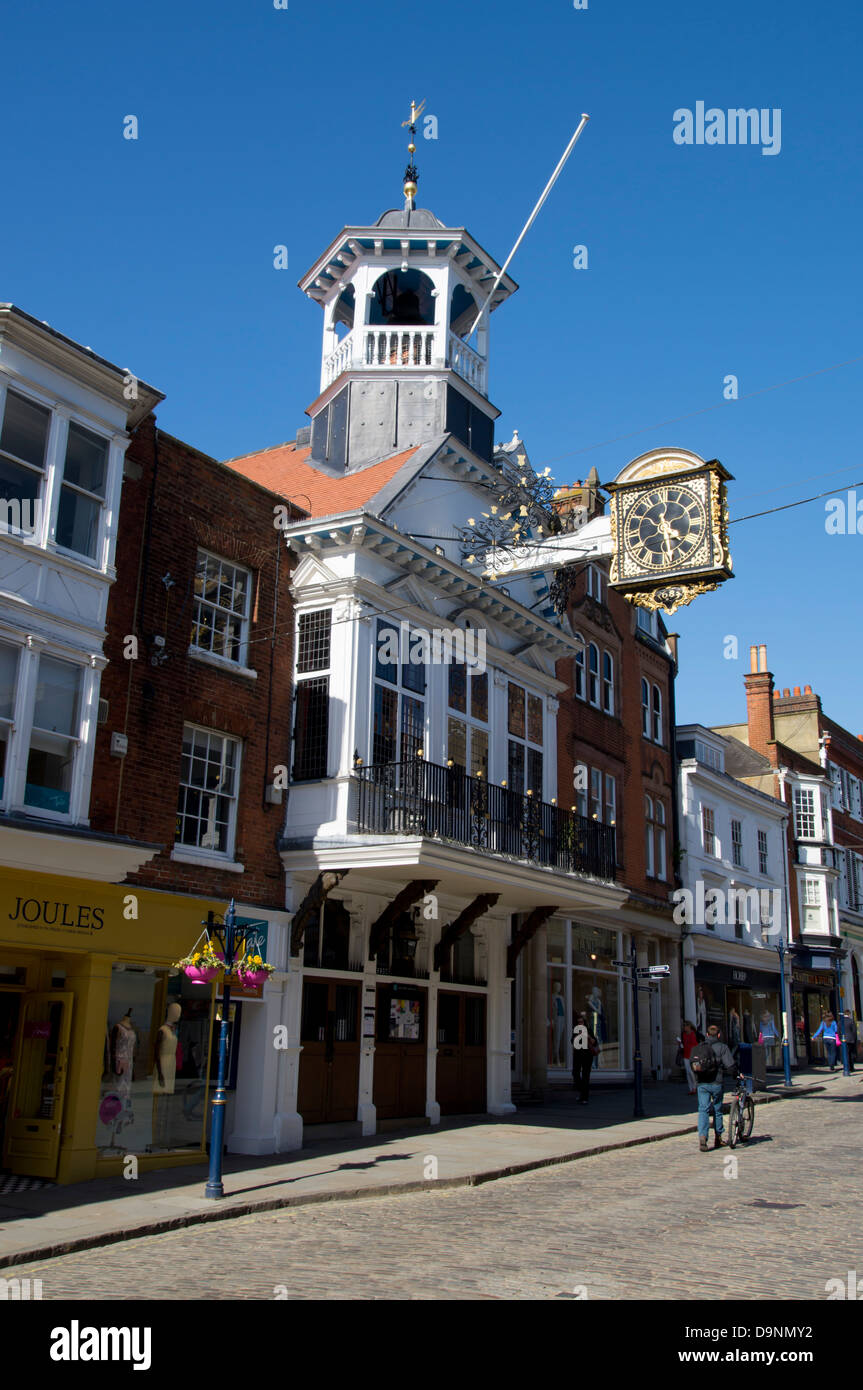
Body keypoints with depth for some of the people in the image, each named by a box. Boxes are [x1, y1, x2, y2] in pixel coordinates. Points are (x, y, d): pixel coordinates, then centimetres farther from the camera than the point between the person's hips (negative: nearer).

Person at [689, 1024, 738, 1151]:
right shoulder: (722, 1047, -3)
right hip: (716, 1083, -3)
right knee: (718, 1110, 14)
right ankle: (718, 1138, 25)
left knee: (703, 1110, 1)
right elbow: (731, 1066, -10)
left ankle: (702, 1136, -18)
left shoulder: (699, 1047, 11)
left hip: (701, 1083, 3)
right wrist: (737, 1071, 9)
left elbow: (692, 1065, 13)